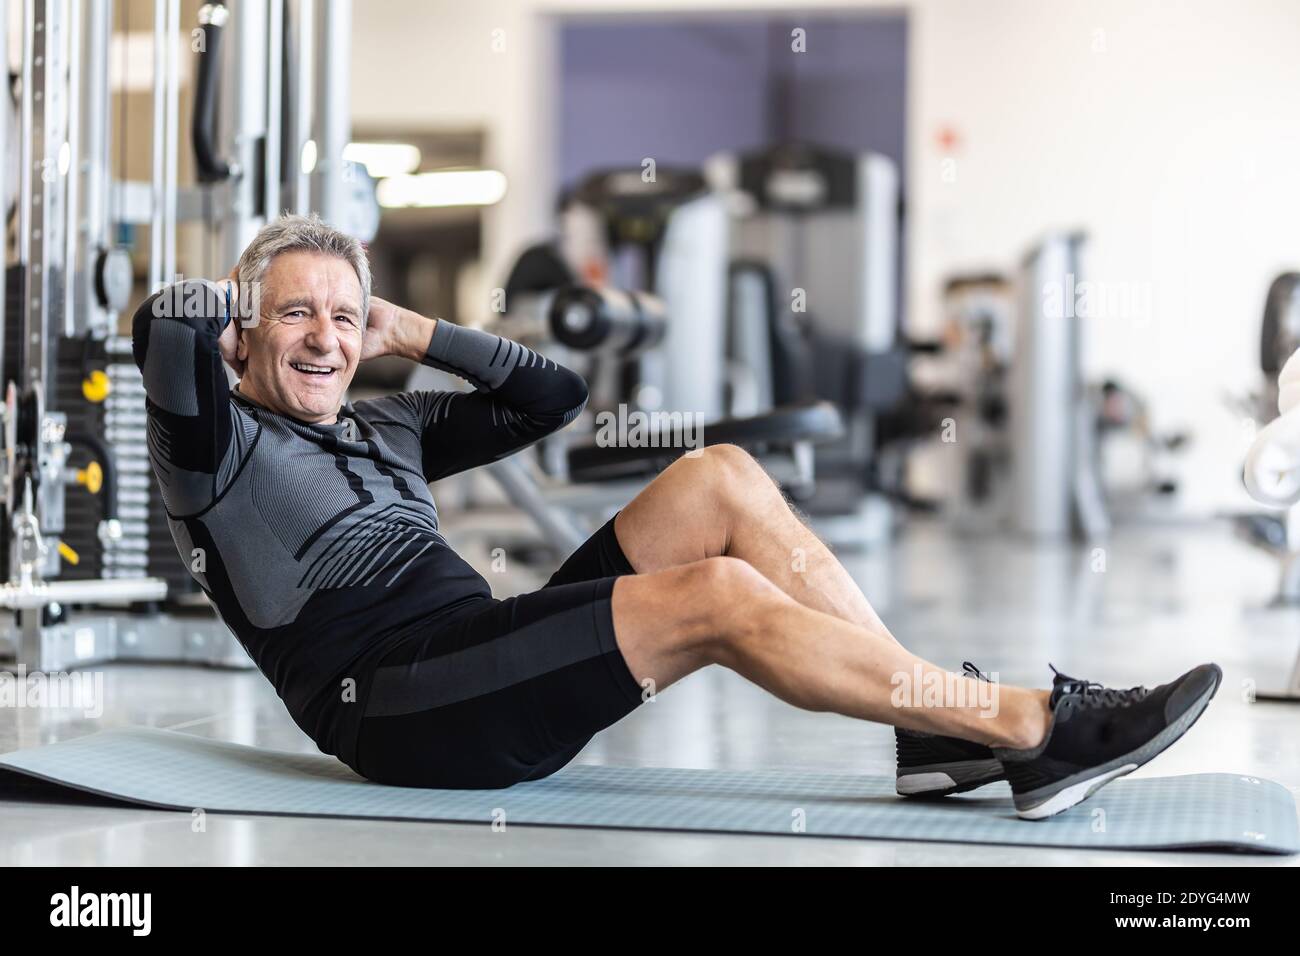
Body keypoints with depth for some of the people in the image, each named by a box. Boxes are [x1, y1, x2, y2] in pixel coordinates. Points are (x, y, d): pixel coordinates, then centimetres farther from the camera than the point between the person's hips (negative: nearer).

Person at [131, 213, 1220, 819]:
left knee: (721, 478, -4)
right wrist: (251, 300, 6)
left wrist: (411, 331, 23)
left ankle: (943, 730, -11)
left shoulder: (385, 428, 26)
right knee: (717, 594, -25)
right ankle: (1039, 726, -19)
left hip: (495, 664, 9)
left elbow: (555, 392, 28)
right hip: (404, 713, -9)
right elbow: (167, 322, -17)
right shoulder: (222, 447, 4)